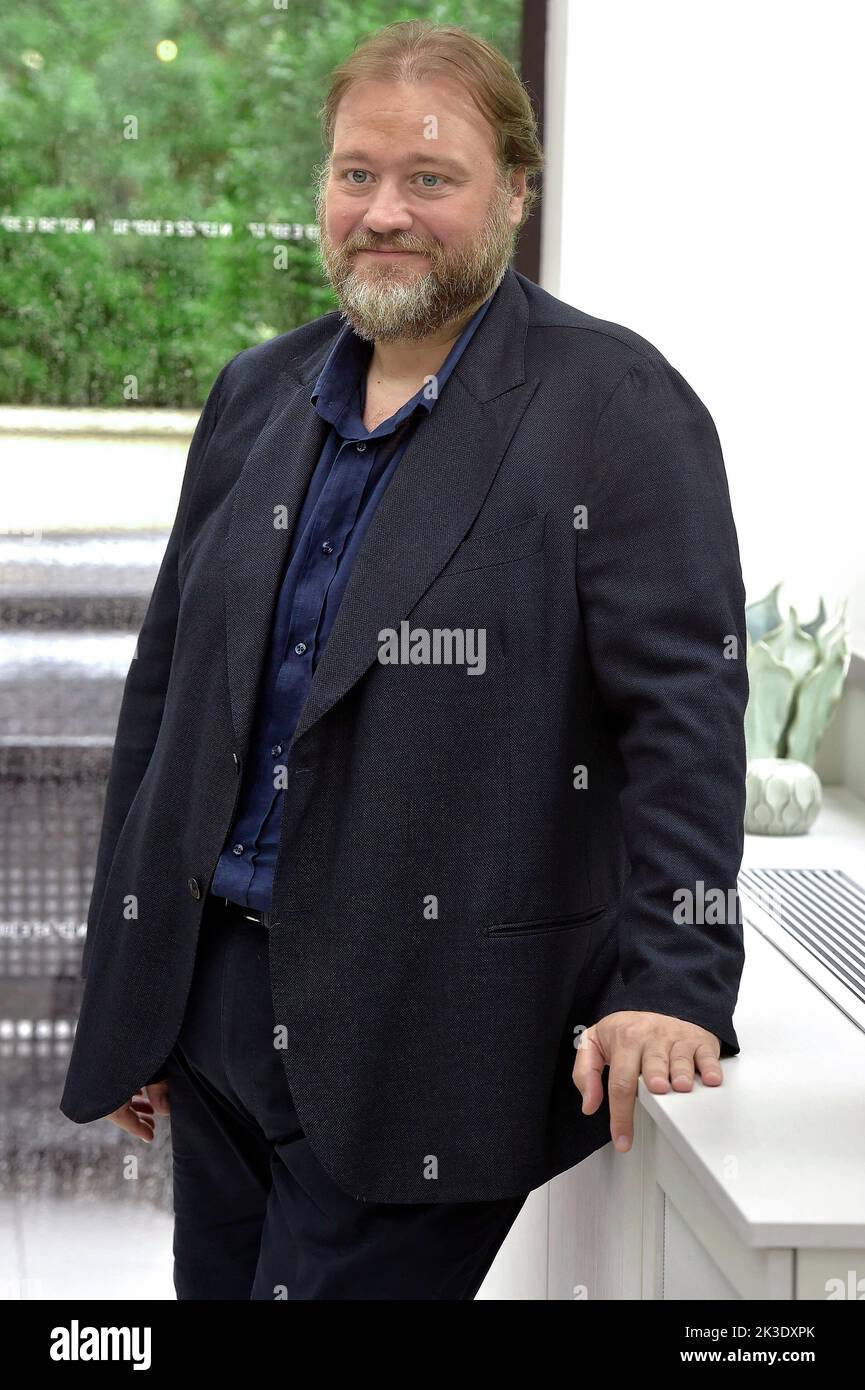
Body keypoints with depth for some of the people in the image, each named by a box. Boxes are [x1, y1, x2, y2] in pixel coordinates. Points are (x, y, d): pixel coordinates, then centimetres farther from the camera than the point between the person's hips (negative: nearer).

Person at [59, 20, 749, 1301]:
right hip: (219, 1005, 6)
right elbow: (166, 687, 15)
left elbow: (686, 715, -13)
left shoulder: (619, 409, -7)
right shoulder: (256, 397, 11)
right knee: (221, 1284, 16)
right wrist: (129, 996, 15)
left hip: (425, 1038, -6)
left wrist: (674, 983, -22)